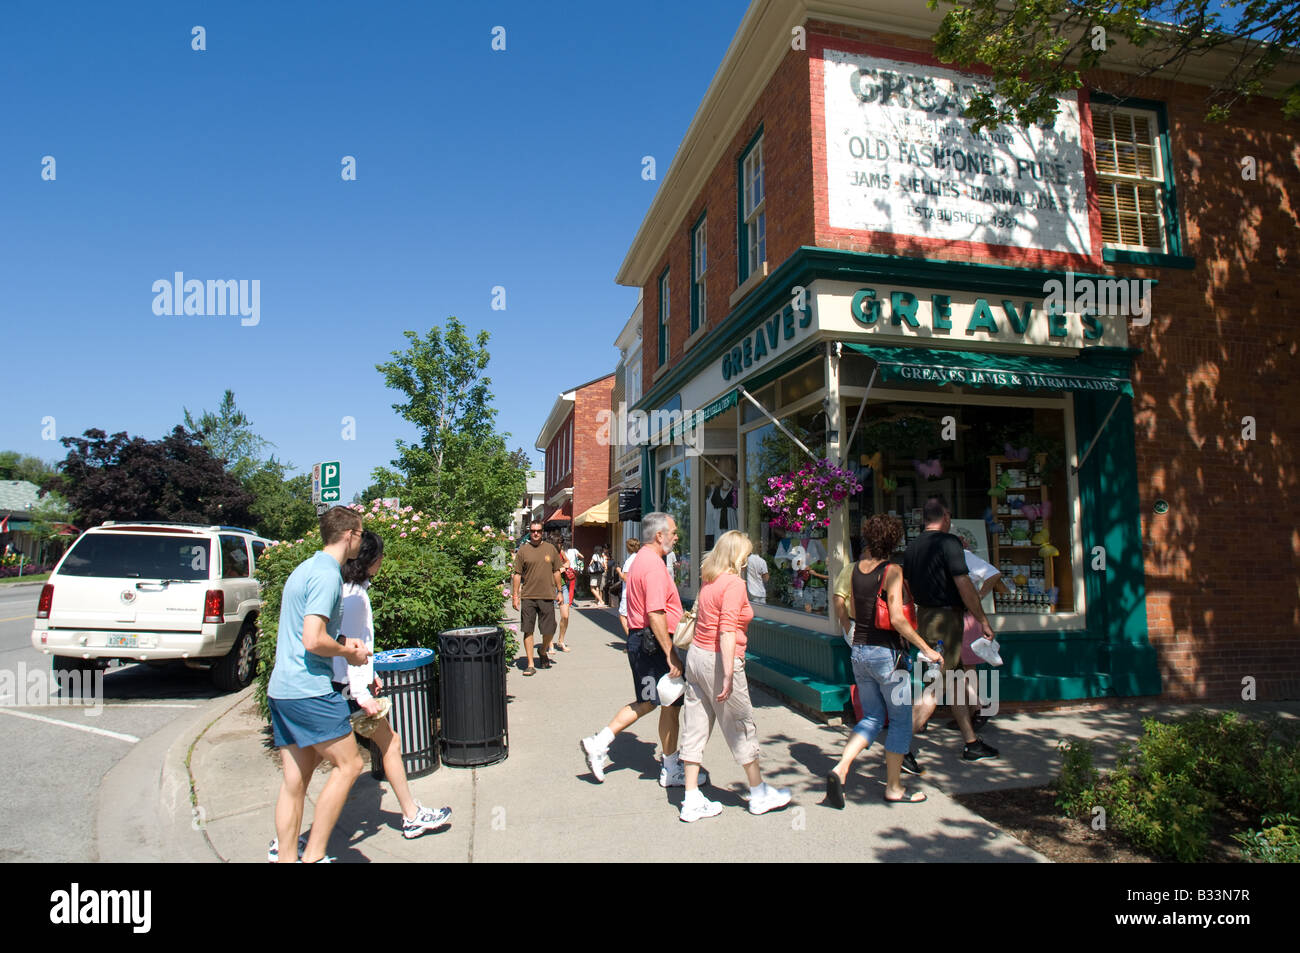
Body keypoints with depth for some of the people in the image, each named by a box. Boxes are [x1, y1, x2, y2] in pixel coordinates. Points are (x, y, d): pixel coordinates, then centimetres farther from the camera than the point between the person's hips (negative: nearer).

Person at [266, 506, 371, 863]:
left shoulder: (305, 569, 17)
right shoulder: (328, 575, -15)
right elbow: (313, 641, -23)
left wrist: (341, 642, 15)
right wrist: (349, 652, -6)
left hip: (280, 689, 10)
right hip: (310, 690, -10)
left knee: (294, 782, 12)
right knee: (348, 764, 0)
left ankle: (286, 855, 17)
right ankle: (313, 856, 3)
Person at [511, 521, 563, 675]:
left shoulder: (551, 549, 8)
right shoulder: (523, 551, 3)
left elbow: (556, 571, 13)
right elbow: (517, 574, 4)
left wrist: (559, 591, 9)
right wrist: (514, 596, 0)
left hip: (547, 596, 1)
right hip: (528, 596, -1)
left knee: (549, 630, 3)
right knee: (528, 630, 0)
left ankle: (543, 651, 33)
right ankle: (530, 664, 8)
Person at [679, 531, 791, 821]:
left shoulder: (708, 580, 8)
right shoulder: (734, 583, -15)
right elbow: (727, 631, -22)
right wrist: (728, 675, -23)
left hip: (696, 655, 8)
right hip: (718, 660, -8)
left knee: (695, 727, 10)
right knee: (742, 727, 9)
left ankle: (692, 801, 17)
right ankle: (759, 794, 26)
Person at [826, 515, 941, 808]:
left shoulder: (853, 569, 2)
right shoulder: (891, 571, -14)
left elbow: (839, 602, 9)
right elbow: (897, 619, -20)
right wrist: (926, 649, -14)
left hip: (859, 651, 6)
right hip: (886, 652, -6)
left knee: (872, 717, 16)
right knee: (900, 719, 11)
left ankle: (840, 769, 0)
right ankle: (893, 787, 19)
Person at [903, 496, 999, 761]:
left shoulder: (912, 547, 9)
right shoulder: (949, 542, -14)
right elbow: (964, 586, -17)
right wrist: (983, 620, -9)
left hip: (924, 617, 8)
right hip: (946, 619, -8)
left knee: (958, 680, 17)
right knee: (935, 689, -6)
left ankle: (971, 744, 26)